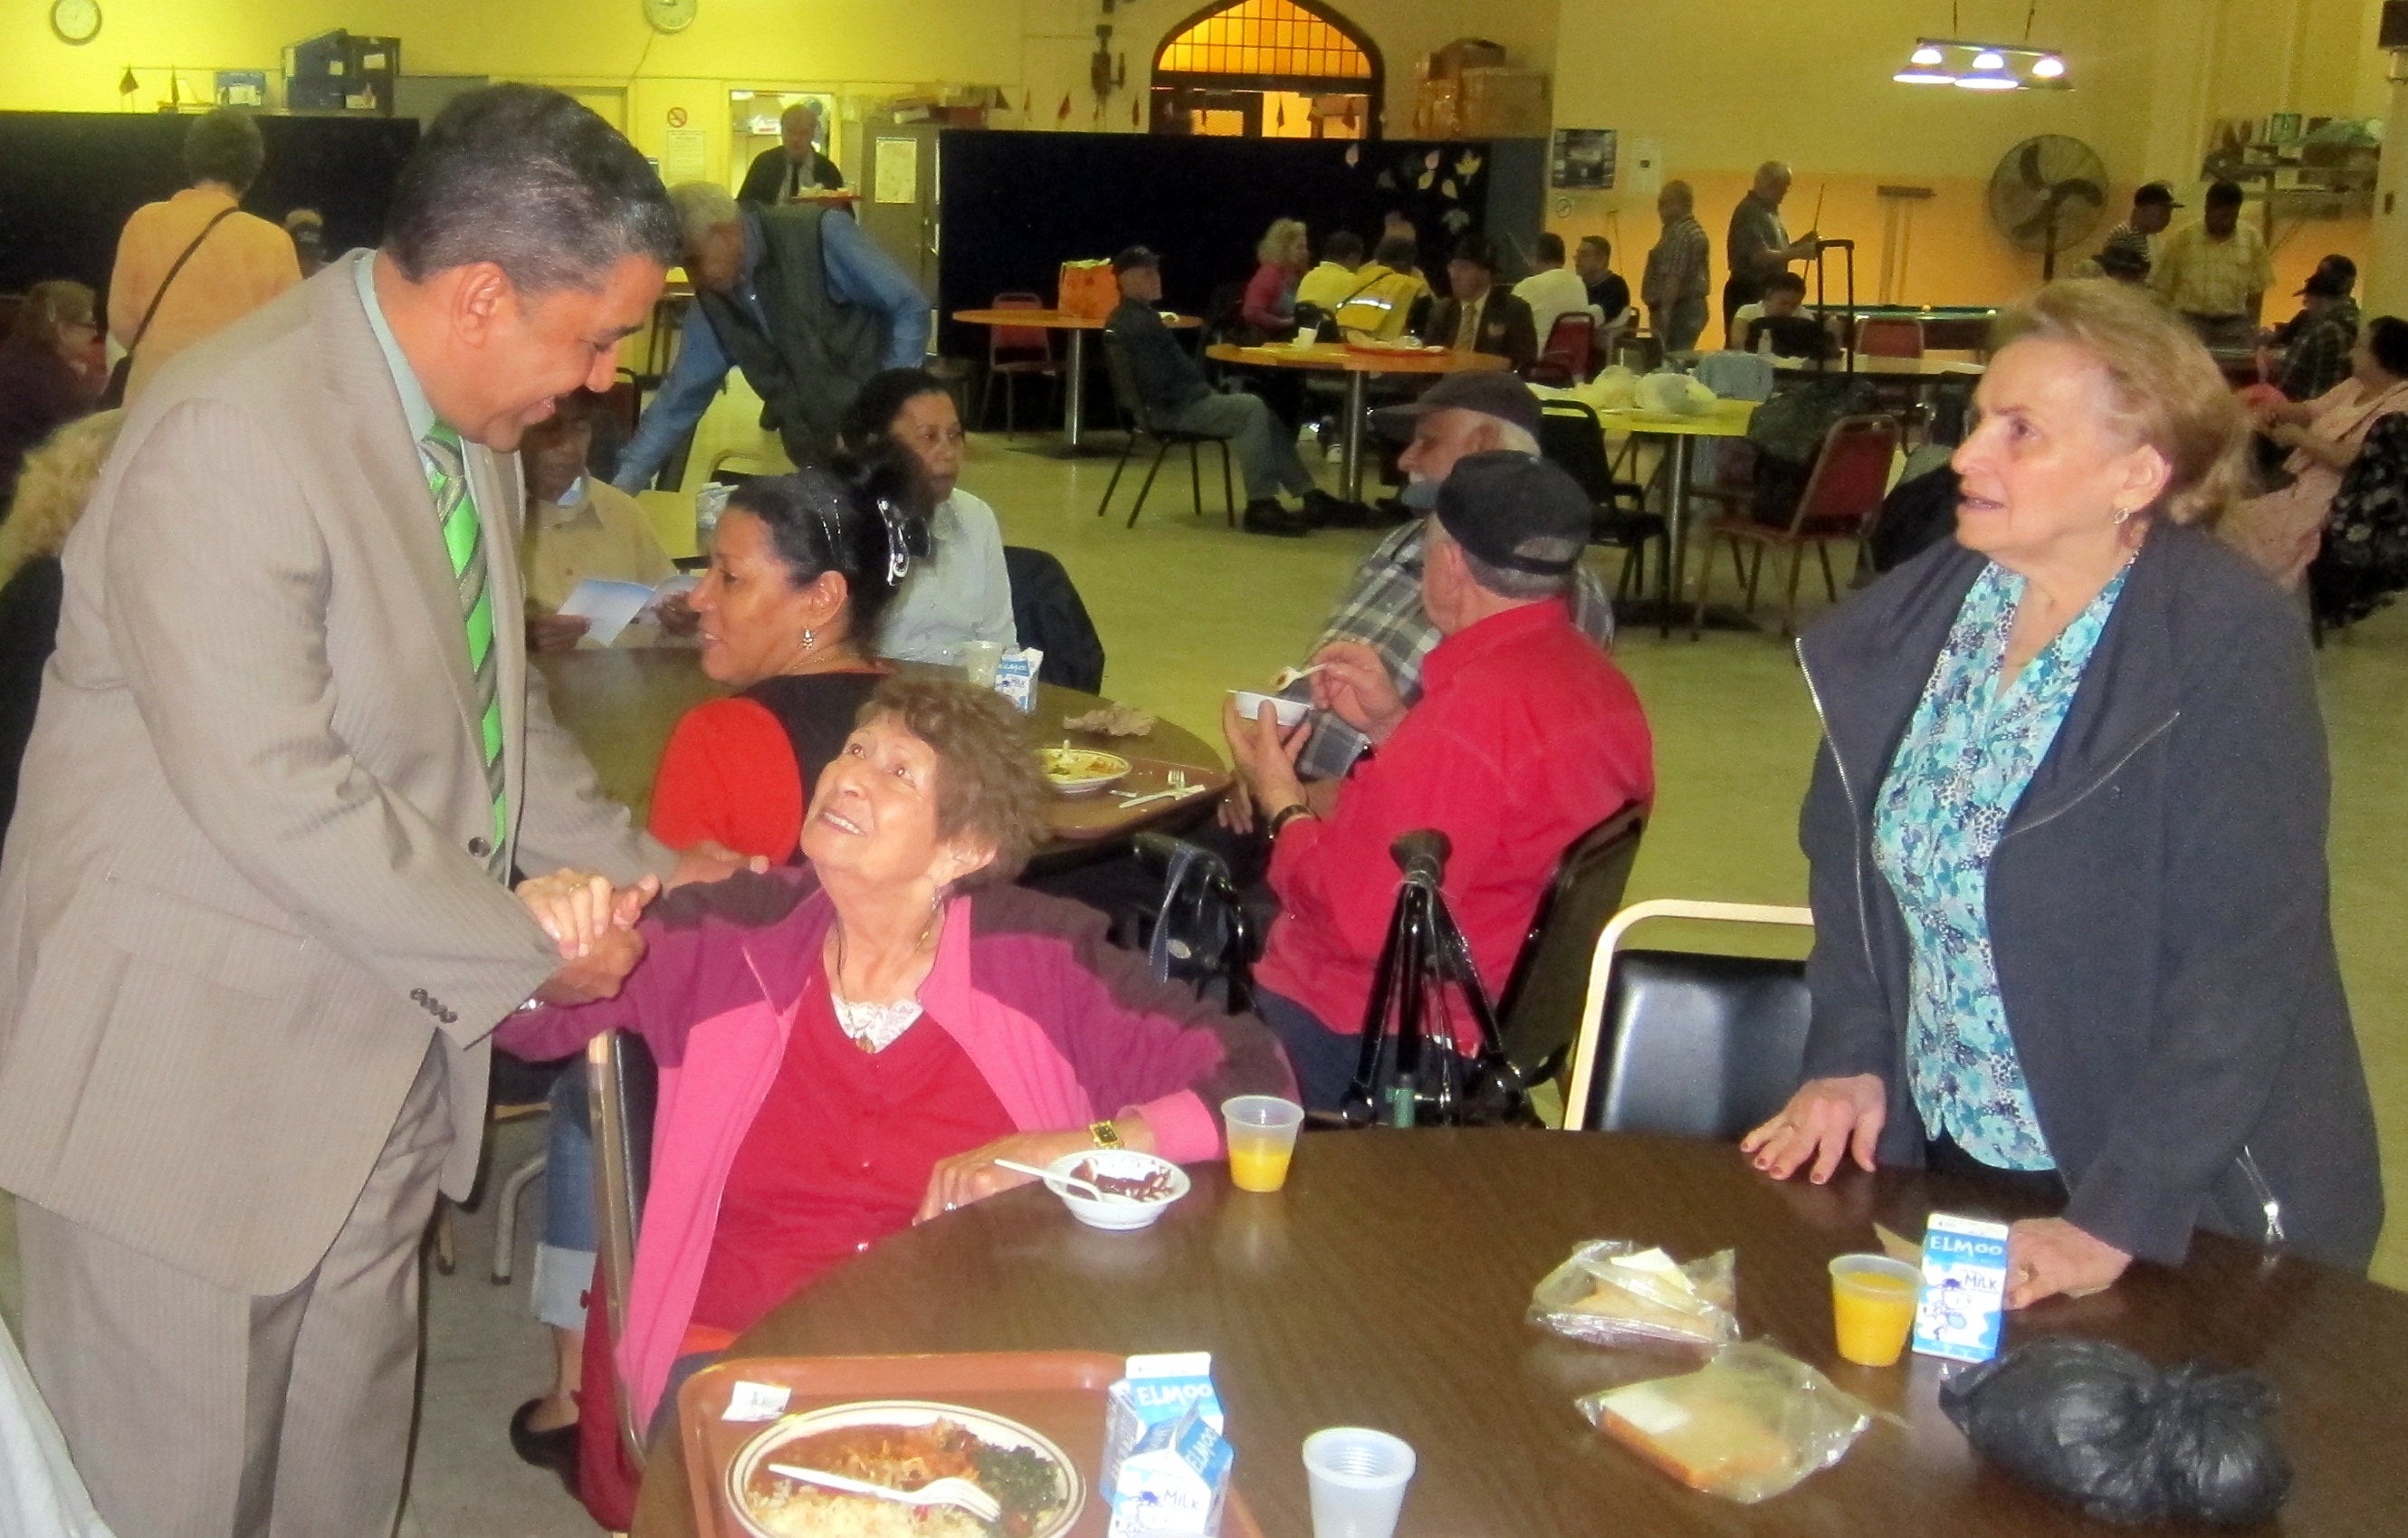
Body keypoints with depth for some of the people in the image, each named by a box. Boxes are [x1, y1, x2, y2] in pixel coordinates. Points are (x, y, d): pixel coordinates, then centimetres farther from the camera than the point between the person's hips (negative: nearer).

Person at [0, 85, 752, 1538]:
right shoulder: (232, 437, -24)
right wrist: (529, 952, -17)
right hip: (193, 1051, -8)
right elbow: (276, 797, -27)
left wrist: (641, 868, 4)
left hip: (384, 1029, 8)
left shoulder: (467, 419, 4)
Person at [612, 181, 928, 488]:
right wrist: (622, 485, 4)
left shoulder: (821, 235, -14)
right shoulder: (711, 299, 3)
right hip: (817, 458, 5)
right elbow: (681, 396, 9)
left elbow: (910, 310, -11)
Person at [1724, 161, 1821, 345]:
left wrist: (1800, 243, 6)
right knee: (1743, 348, -12)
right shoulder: (1750, 212, -14)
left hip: (1766, 292, 10)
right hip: (1748, 294, -10)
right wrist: (1799, 253, -21)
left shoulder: (1769, 211, 18)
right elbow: (1760, 257, -23)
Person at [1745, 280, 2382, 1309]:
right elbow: (1846, 850, 10)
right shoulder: (1915, 617, -1)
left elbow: (2249, 958, -22)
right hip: (1940, 1150, 5)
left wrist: (2118, 1222, -25)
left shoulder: (2230, 645, -19)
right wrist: (1847, 1059, -2)